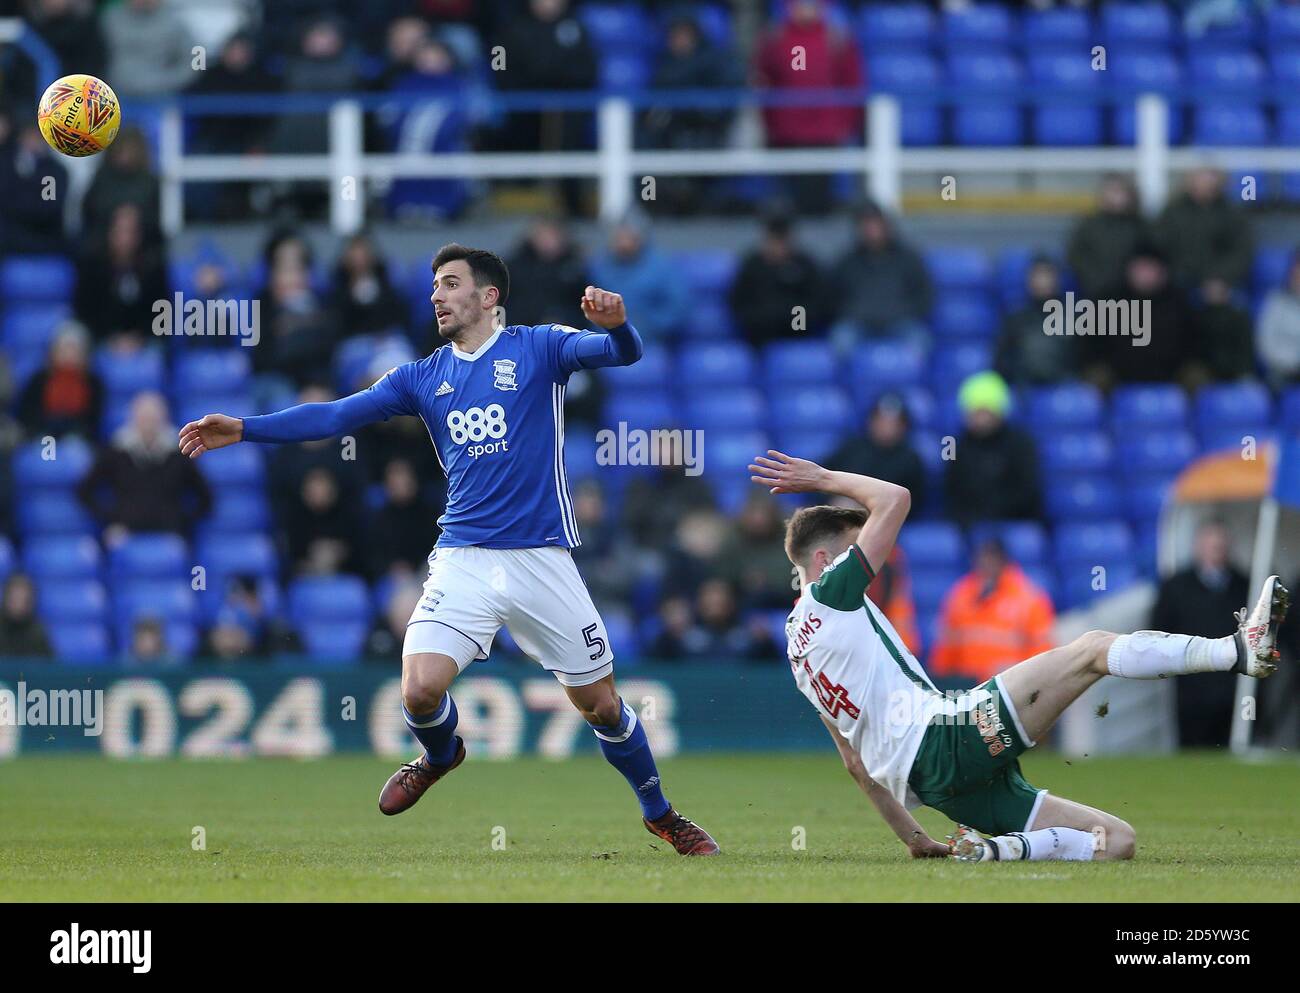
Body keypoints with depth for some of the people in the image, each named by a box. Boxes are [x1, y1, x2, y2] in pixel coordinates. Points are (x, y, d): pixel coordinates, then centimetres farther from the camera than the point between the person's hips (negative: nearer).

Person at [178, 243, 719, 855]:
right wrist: (243, 429, -1)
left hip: (541, 558, -2)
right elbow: (335, 416, 8)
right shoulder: (424, 378, 11)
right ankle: (441, 756, 19)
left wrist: (614, 323, -37)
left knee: (600, 704, 3)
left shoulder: (538, 349, 1)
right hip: (463, 560, 2)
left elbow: (623, 352, -13)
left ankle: (660, 815, 27)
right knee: (420, 690, -16)